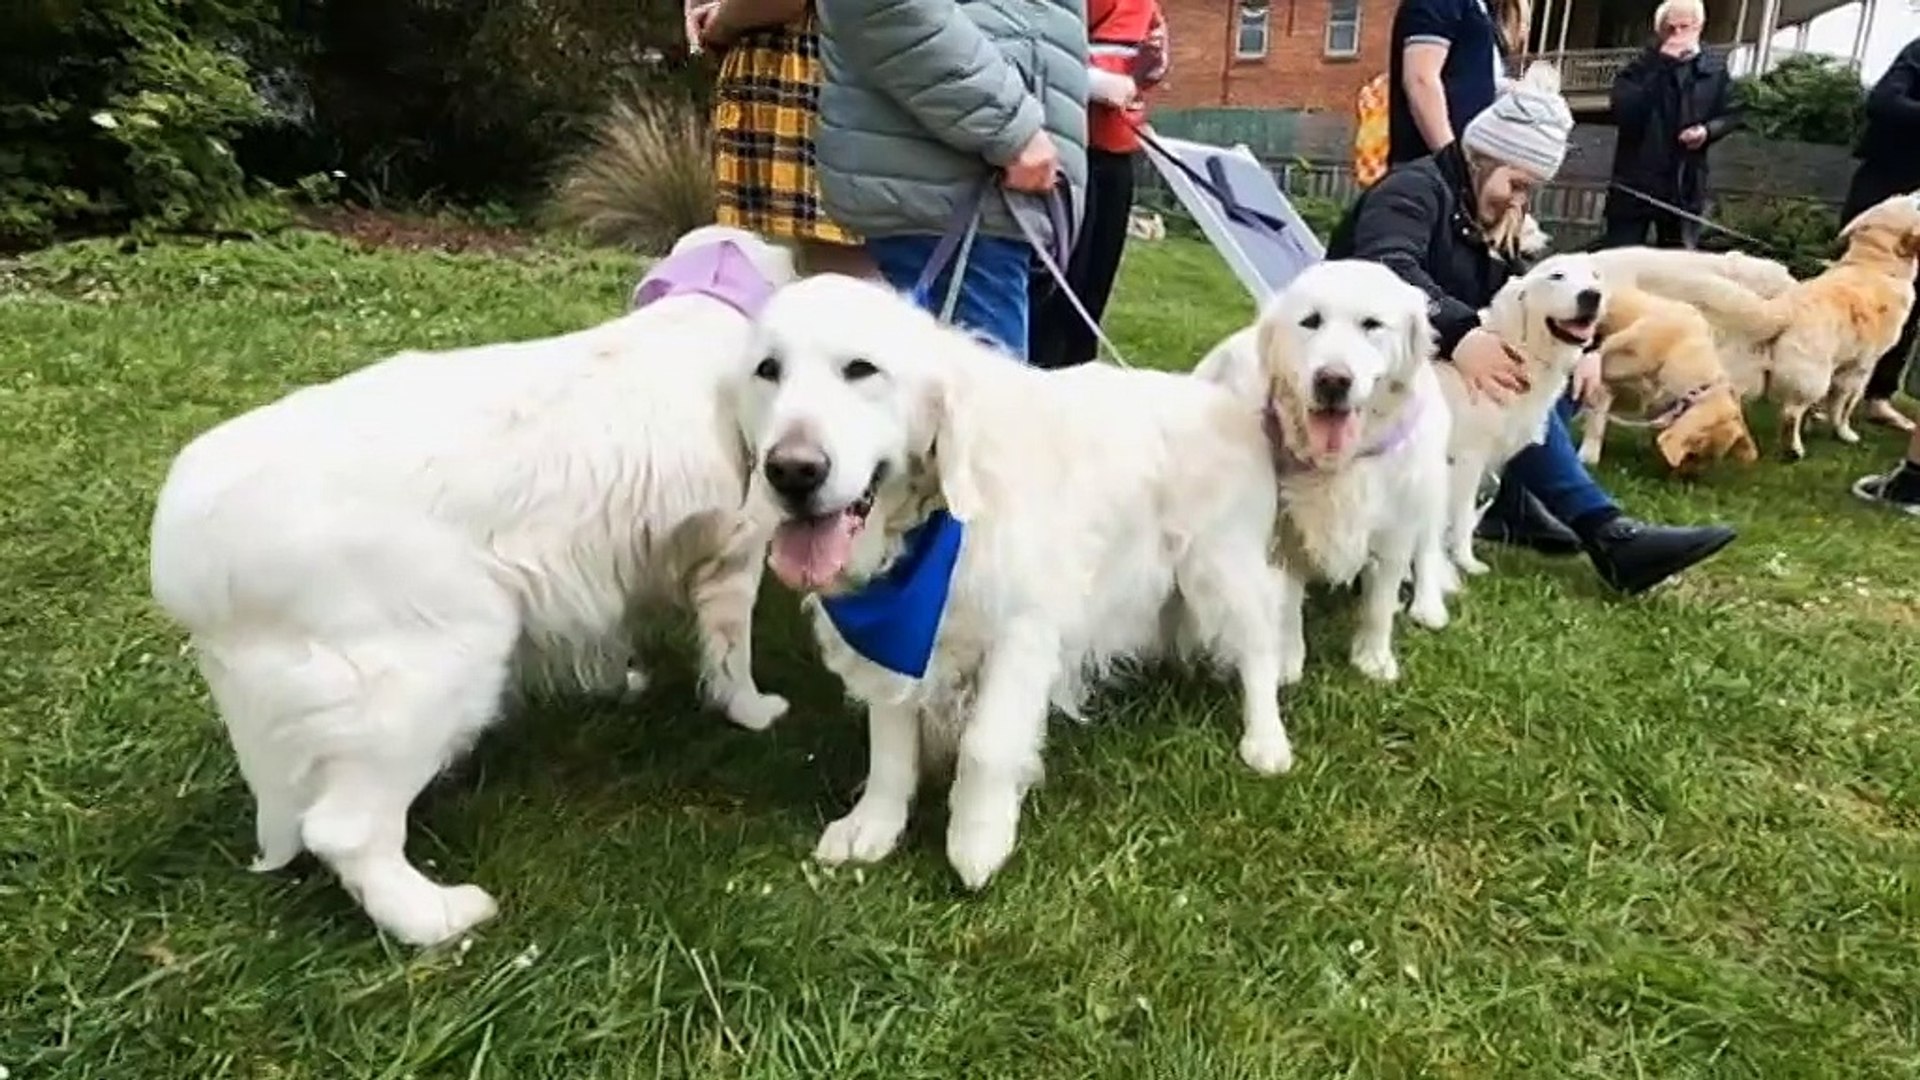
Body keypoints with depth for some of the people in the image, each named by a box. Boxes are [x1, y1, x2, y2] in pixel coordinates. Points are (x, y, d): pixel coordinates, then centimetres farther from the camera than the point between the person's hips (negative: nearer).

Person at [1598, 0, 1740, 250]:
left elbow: (1731, 114, 12)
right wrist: (1661, 66, -19)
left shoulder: (1715, 68, 7)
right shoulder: (1641, 65, -1)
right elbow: (1623, 112, -18)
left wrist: (1707, 130, -10)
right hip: (1635, 180, -3)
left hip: (1686, 184, 3)